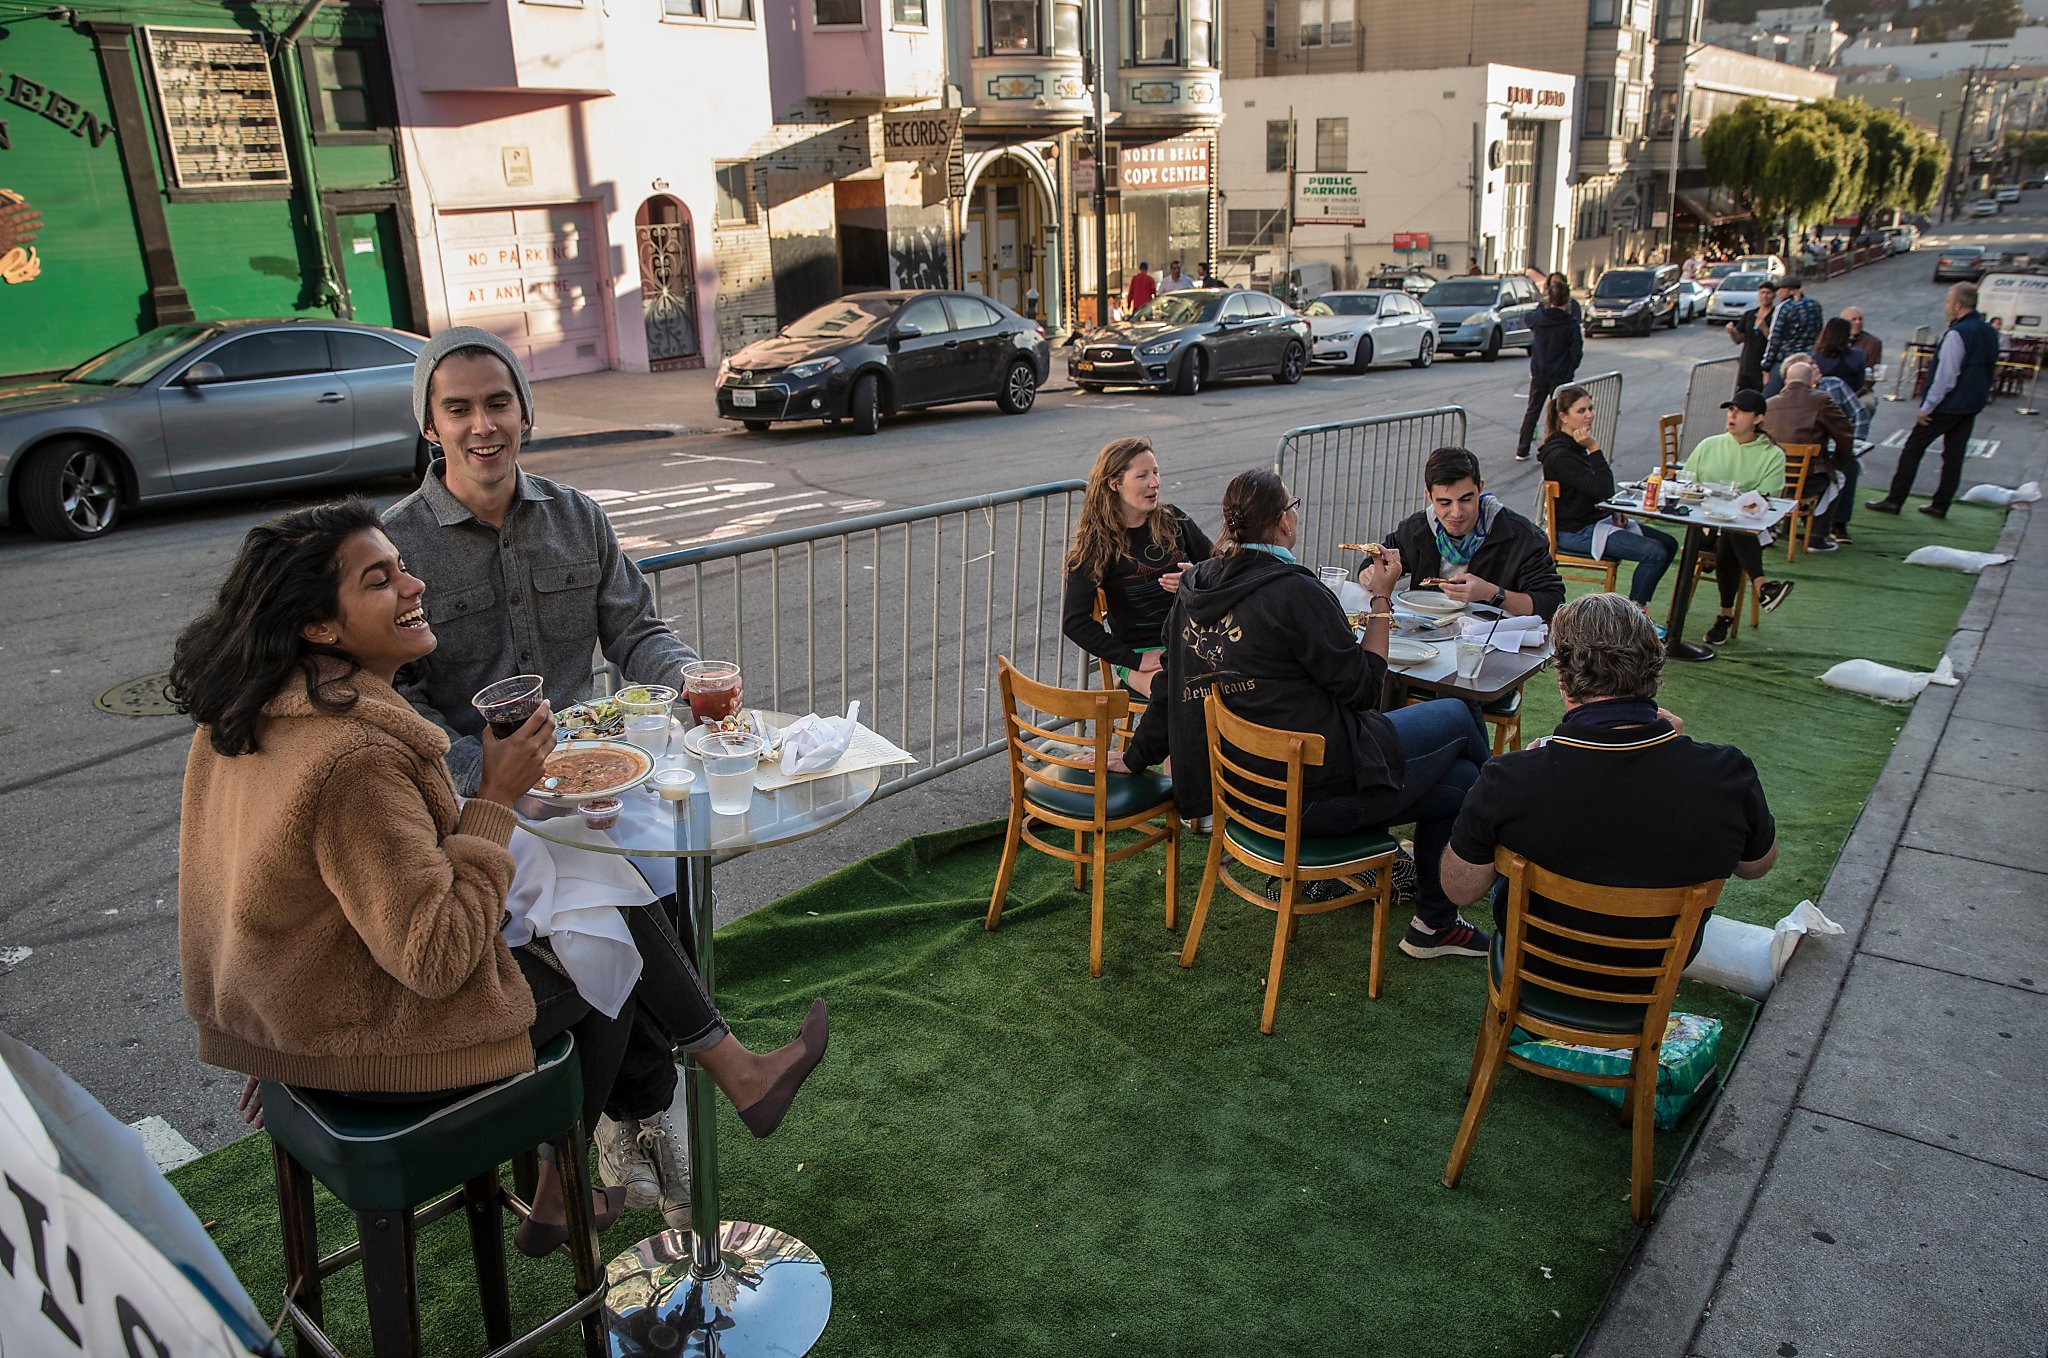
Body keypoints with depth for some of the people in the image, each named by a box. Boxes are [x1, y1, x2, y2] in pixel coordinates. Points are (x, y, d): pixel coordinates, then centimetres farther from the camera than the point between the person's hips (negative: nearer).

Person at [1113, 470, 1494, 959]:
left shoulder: (1195, 587, 5)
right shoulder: (1295, 591, -19)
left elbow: (1171, 688, 14)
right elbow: (1362, 687, -11)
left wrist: (1136, 756, 27)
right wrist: (1380, 599, -3)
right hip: (1314, 794, -8)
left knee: (1457, 778, 21)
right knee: (1458, 716, 12)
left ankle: (1435, 922, 32)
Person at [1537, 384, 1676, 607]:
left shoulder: (1575, 445, 10)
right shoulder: (1559, 455, -21)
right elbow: (1603, 490, -27)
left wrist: (1615, 512, 5)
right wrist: (1594, 449, -26)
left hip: (1598, 519, 10)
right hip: (1577, 532, -10)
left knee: (1669, 543, 8)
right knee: (1655, 553, -19)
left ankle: (1637, 605, 12)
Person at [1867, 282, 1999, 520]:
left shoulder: (1957, 334, -19)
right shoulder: (1989, 332, 9)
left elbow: (1945, 376, -22)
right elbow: (1992, 370, 18)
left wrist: (1927, 407, -17)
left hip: (1948, 404, -8)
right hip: (1973, 404, 8)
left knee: (1913, 448, 1)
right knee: (1954, 454, 11)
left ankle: (1894, 500, 3)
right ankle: (1940, 505, 15)